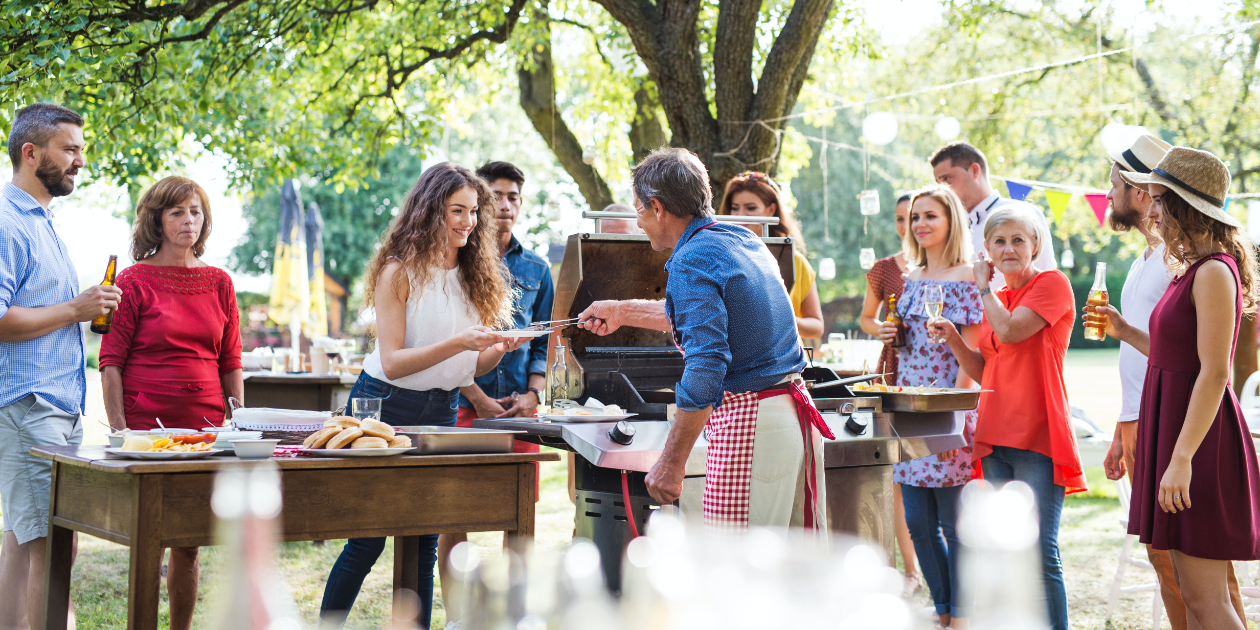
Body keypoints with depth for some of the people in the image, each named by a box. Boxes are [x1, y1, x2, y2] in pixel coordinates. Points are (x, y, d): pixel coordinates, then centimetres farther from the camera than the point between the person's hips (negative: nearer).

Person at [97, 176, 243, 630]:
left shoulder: (219, 283, 11)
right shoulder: (134, 281, 0)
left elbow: (230, 363, 14)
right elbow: (110, 362, -2)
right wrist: (119, 430, -9)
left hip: (205, 426, 4)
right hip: (147, 425, -3)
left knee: (188, 542, 6)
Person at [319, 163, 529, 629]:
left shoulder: (474, 275, 6)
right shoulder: (399, 272, -11)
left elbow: (470, 367, 9)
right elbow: (392, 362, -18)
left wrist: (499, 349, -12)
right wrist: (457, 343, -28)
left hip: (441, 412, 5)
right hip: (385, 407, -5)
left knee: (425, 543, 7)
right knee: (367, 541, -1)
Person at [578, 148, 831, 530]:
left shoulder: (691, 261, -13)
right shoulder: (744, 240, 16)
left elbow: (706, 365, -23)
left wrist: (671, 463, -22)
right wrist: (623, 313, 45)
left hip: (749, 424, -9)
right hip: (795, 409, 9)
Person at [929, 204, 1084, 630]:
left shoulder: (1053, 284, -3)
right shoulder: (996, 301, 18)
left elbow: (1010, 330, -17)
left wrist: (984, 288, -2)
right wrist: (953, 338, 4)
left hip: (1036, 438, -7)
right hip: (995, 436, 7)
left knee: (1040, 550, -11)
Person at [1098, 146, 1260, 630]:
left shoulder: (1214, 272, -15)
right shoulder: (1193, 269, 14)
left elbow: (1214, 373, -21)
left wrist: (1182, 458, -25)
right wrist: (1126, 333, 18)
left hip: (1200, 438, -10)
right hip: (1174, 429, 10)